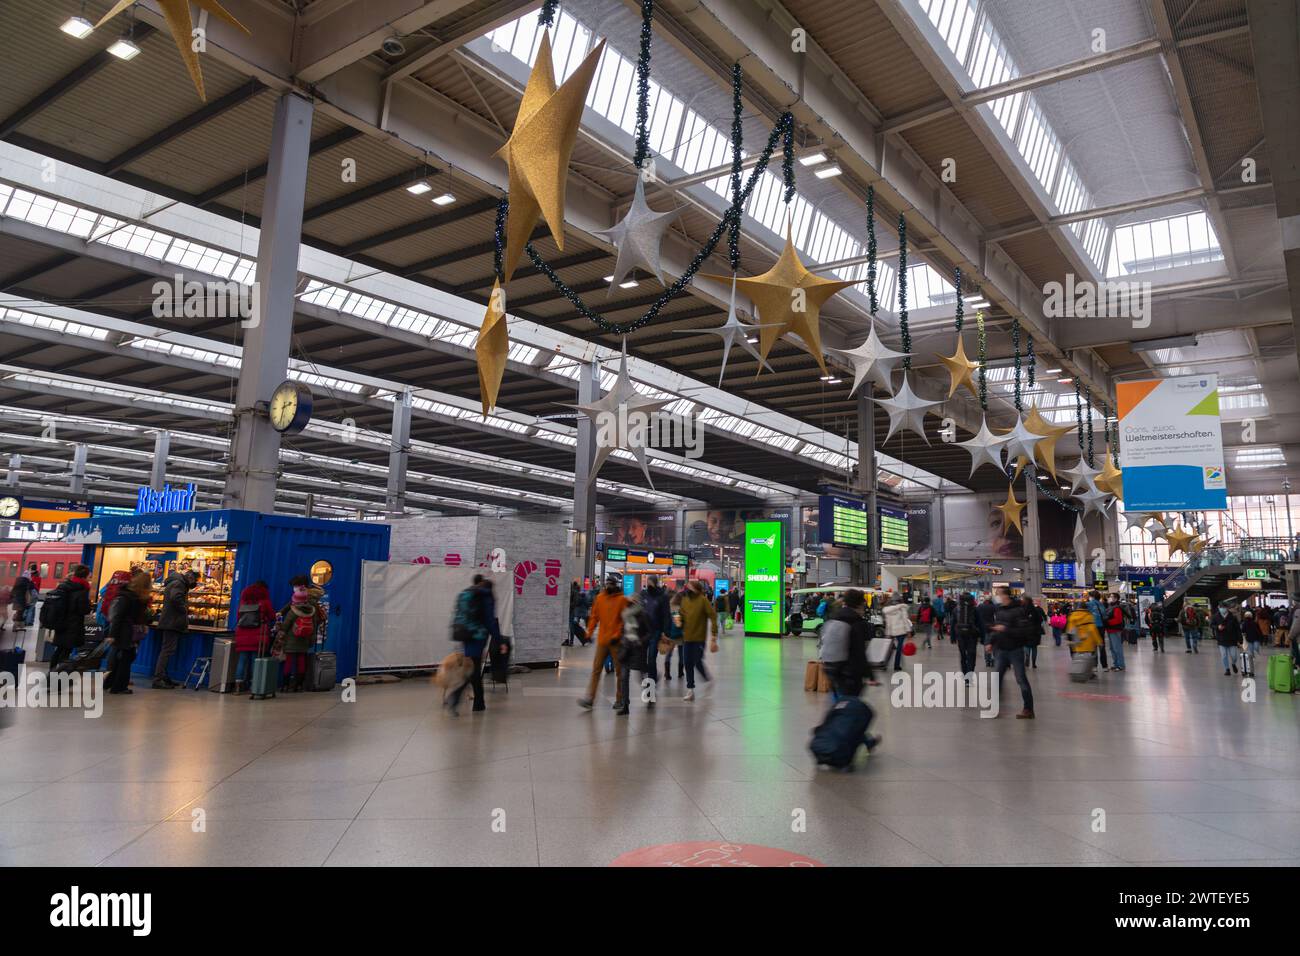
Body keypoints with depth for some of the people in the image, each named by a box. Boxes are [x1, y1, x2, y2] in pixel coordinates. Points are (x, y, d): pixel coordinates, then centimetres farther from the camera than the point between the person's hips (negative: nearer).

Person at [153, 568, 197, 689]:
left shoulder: (179, 583, 20)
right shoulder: (178, 584, -12)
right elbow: (176, 598, -29)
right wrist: (185, 610, -16)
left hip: (170, 623, 11)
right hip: (172, 623, -11)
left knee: (166, 650, 15)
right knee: (167, 651, -11)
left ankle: (164, 677, 23)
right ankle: (158, 680, -12)